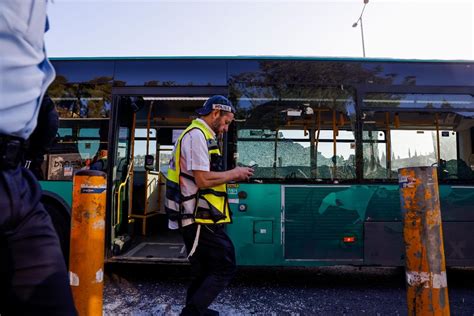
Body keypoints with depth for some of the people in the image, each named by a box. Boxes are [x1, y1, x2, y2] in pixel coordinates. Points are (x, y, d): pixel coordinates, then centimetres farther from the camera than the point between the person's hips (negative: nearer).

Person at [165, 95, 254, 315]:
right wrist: (234, 174, -10)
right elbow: (203, 180, -23)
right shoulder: (197, 135, -15)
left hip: (198, 218, 10)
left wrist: (230, 177, 11)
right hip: (200, 219, -10)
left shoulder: (199, 135, 17)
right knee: (225, 268, -2)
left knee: (206, 270, 20)